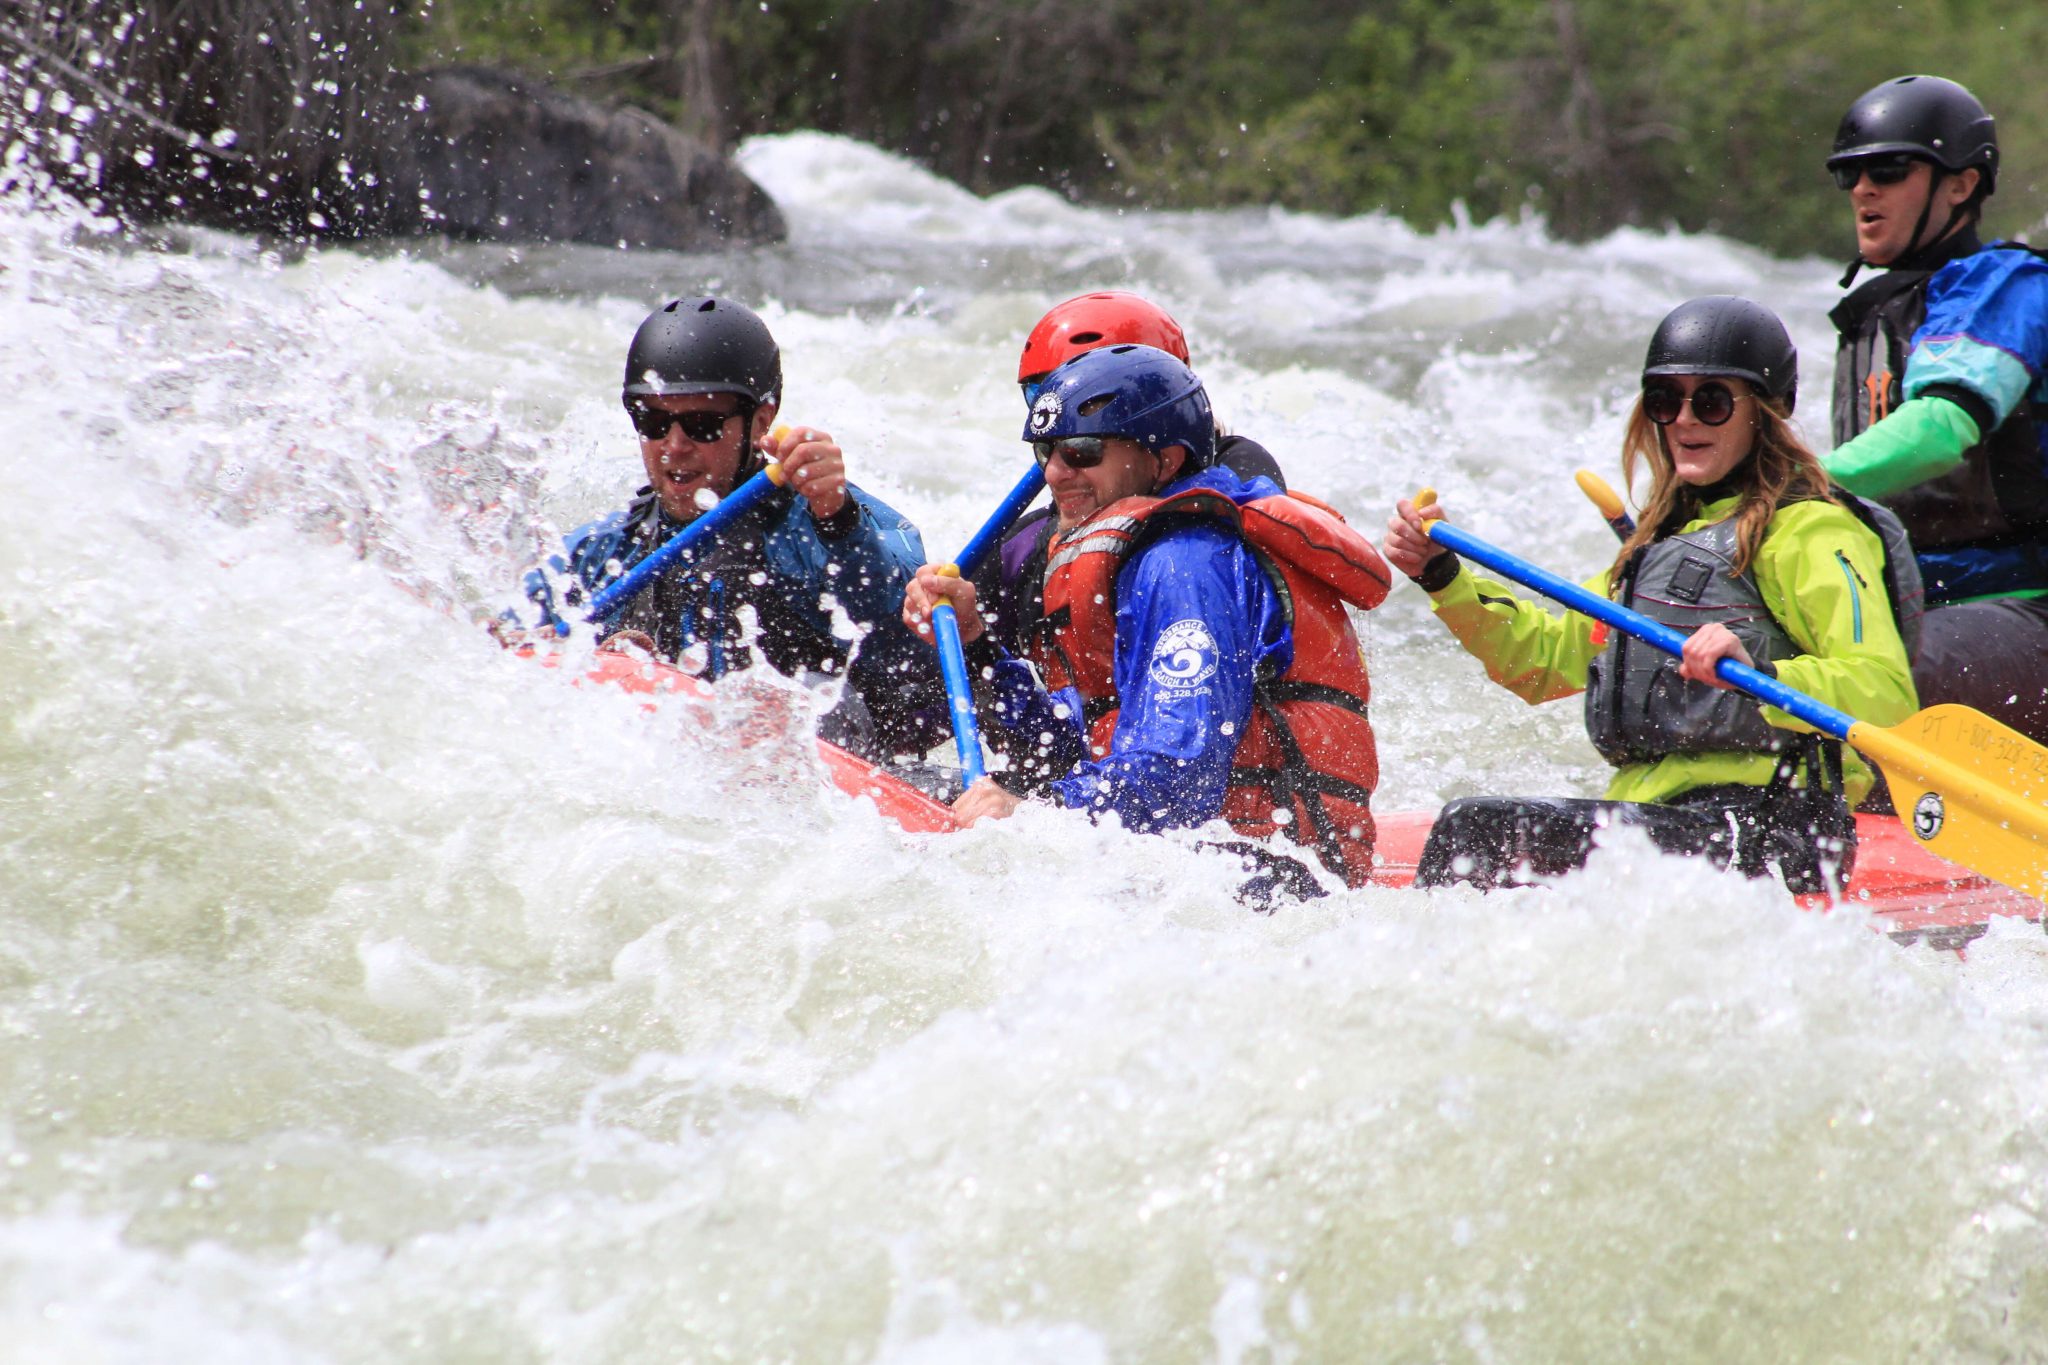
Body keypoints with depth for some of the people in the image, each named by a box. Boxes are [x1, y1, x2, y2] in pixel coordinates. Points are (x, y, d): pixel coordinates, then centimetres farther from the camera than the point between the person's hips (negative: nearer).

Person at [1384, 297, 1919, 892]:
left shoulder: (1810, 532, -6)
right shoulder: (1668, 536, 23)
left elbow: (1887, 693, -20)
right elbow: (1549, 655, 27)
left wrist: (1760, 677, -37)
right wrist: (1442, 576, 14)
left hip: (1765, 843, -8)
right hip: (1651, 816, 8)